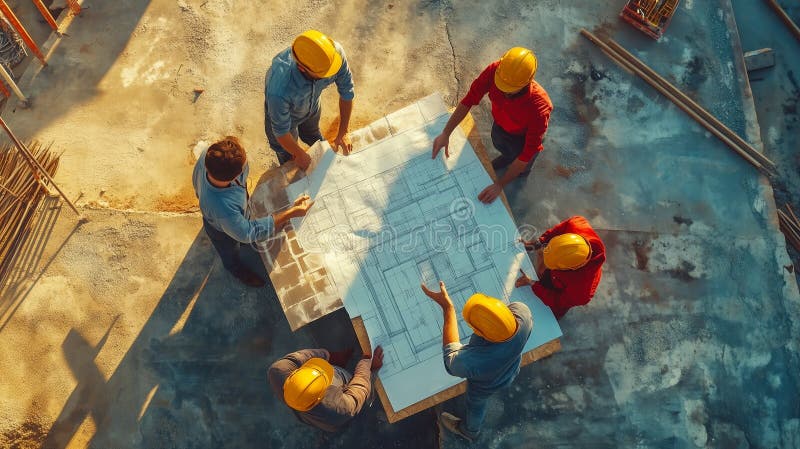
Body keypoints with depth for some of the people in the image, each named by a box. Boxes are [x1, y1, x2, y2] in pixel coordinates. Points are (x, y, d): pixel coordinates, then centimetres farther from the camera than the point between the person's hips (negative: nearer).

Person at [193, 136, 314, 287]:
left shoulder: (208, 155, -37)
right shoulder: (222, 208, -53)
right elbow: (248, 232, -35)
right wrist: (291, 212, -39)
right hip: (223, 231, -4)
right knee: (230, 252, 32)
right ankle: (235, 268, 66)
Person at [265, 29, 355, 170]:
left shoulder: (335, 52, -39)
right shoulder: (279, 91, -49)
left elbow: (346, 91, -19)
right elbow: (281, 131, -28)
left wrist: (343, 133, -12)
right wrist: (300, 155, -10)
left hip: (312, 106, 3)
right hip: (285, 113, -3)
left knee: (312, 136, 36)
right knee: (287, 154, 28)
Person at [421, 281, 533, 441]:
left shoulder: (474, 361, -52)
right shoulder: (522, 311, -41)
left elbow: (452, 363, -30)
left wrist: (447, 308, -35)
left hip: (486, 384, -4)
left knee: (476, 403, 31)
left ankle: (469, 430, 63)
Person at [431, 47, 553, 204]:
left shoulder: (539, 108, -47)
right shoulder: (494, 71, -39)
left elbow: (527, 154, -37)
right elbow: (469, 100, -24)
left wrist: (500, 185, -34)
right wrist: (445, 134, -27)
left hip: (523, 137, -3)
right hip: (500, 125, 3)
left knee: (519, 161, 18)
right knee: (499, 145, 27)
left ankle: (523, 173, 55)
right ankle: (507, 157, 63)